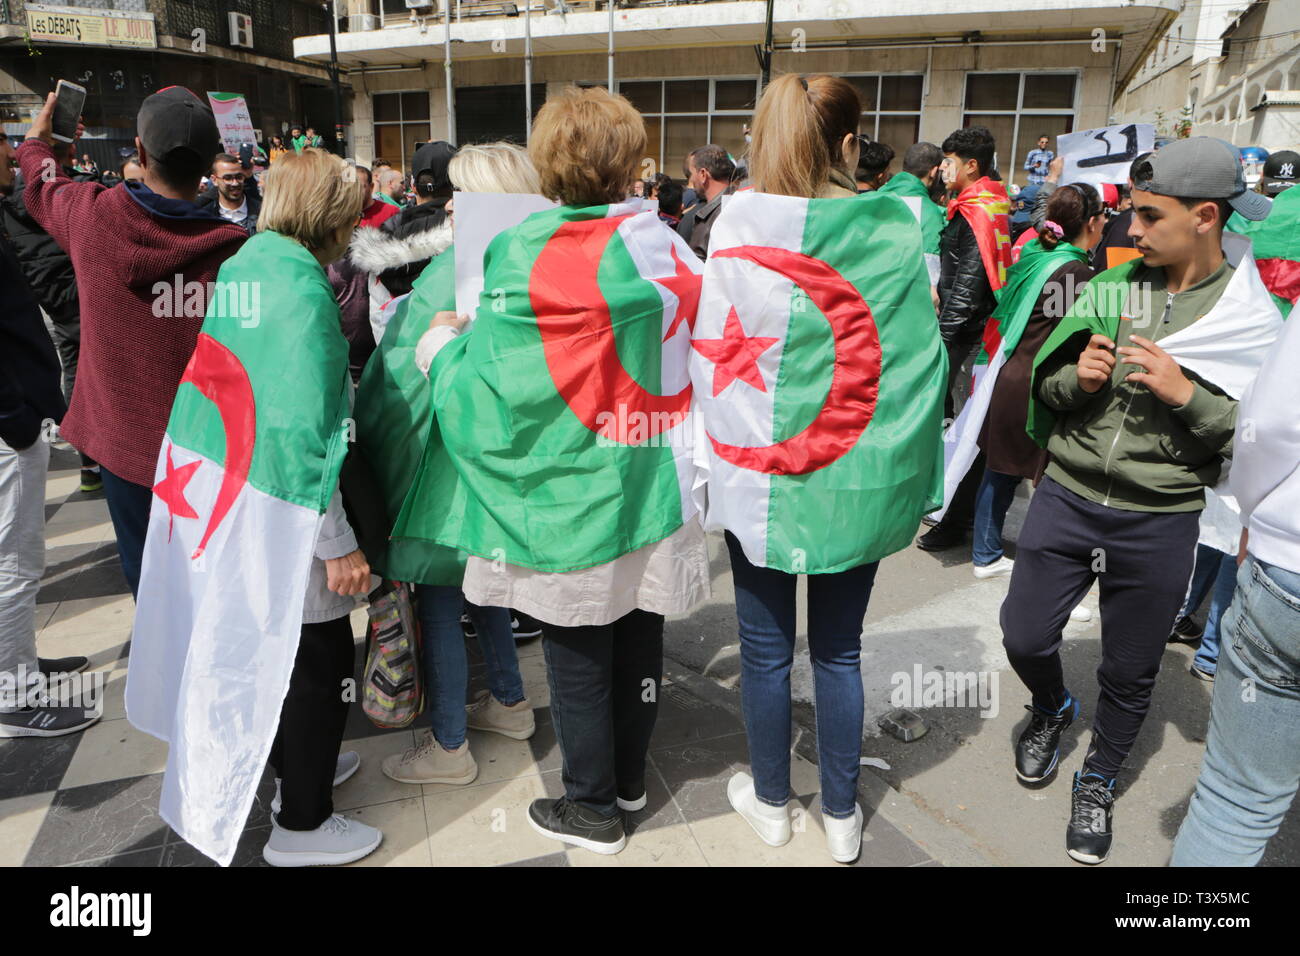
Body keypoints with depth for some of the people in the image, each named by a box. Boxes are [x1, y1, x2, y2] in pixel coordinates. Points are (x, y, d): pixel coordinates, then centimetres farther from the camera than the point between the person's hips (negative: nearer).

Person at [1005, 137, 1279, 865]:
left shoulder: (1254, 319, -6)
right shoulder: (1109, 290, 0)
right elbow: (1046, 383, 7)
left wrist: (1187, 393, -21)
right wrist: (1078, 378, -15)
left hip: (1161, 522, -1)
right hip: (1067, 497, 2)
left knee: (1130, 674, 13)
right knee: (1024, 637, 9)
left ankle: (1099, 780, 40)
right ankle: (1052, 708, 43)